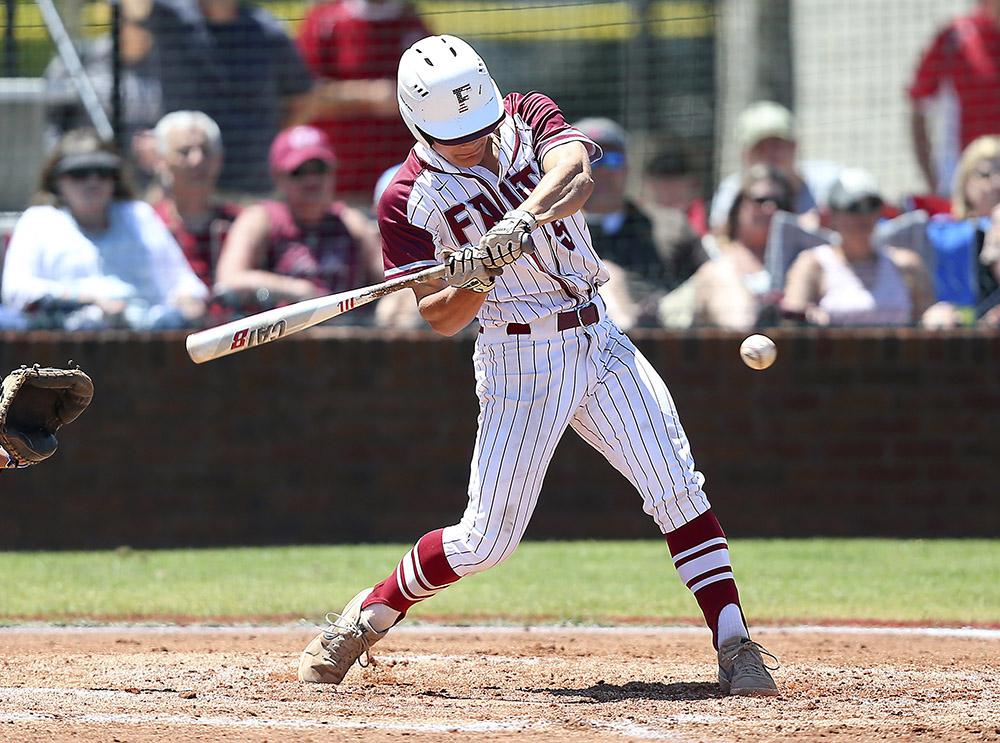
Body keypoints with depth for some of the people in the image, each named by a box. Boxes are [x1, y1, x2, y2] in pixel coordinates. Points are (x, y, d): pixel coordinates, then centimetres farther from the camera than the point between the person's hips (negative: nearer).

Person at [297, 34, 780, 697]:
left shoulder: (529, 118, -1)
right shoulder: (410, 200, -9)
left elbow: (575, 174, -23)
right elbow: (442, 319, -11)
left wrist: (521, 221, -41)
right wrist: (477, 279, -31)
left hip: (597, 337, 3)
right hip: (519, 360, -3)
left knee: (678, 487, -10)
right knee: (487, 538, -3)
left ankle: (736, 650, -10)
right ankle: (367, 616, 18)